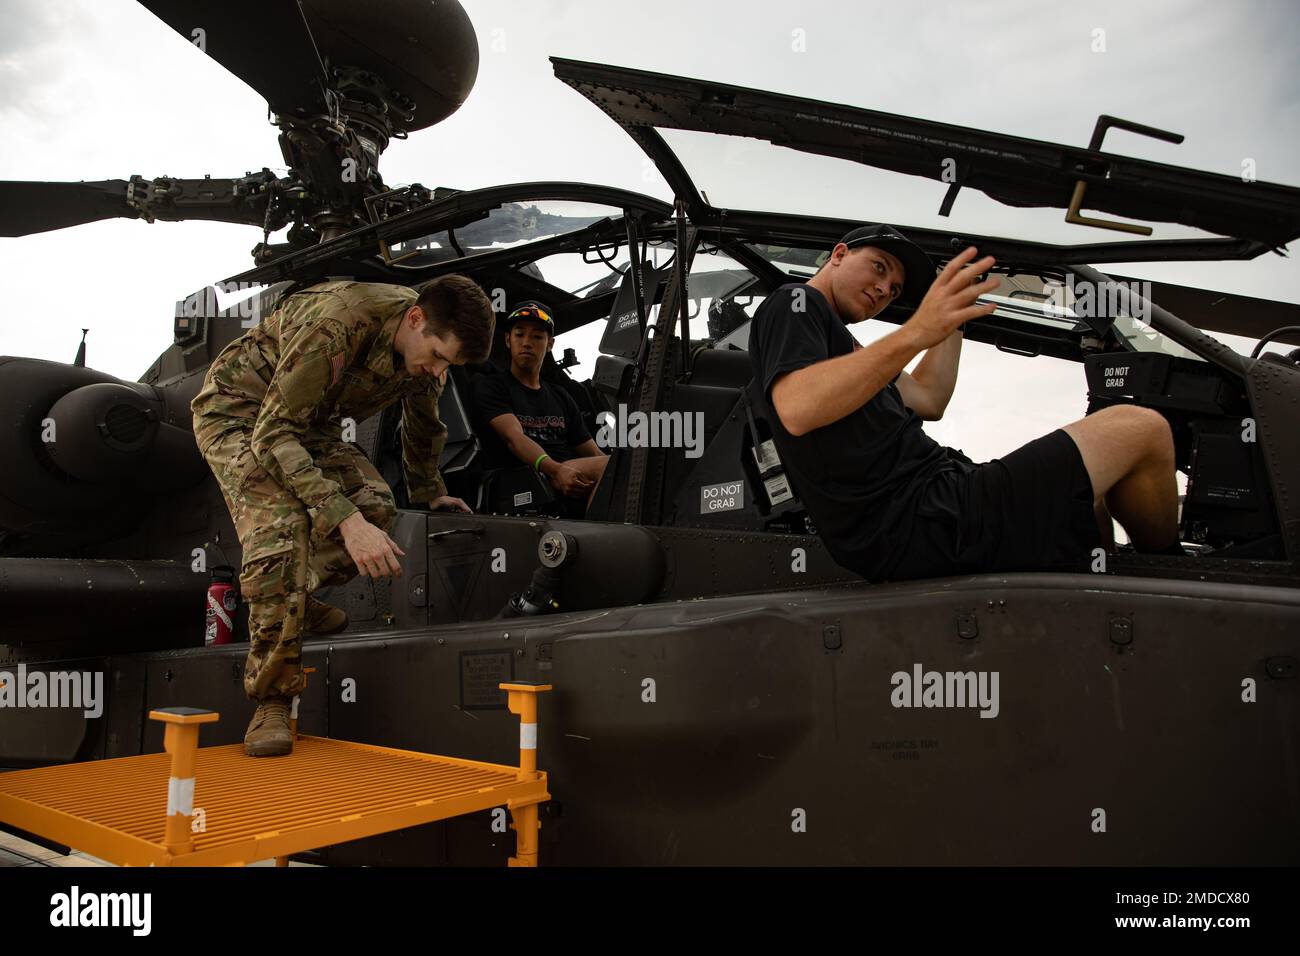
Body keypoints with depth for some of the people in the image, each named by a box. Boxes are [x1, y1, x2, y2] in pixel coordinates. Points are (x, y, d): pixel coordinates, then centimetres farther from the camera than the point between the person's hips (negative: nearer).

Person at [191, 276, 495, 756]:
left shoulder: (428, 342, -12)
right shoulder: (338, 325, -37)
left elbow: (423, 425, 10)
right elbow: (273, 432, -37)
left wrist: (429, 493, 22)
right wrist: (345, 520, -44)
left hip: (310, 421, 7)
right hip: (238, 410, -7)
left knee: (374, 505, -16)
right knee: (281, 526, -28)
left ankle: (291, 598, 10)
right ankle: (271, 701, -20)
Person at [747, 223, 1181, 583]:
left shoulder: (832, 338, 29)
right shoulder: (794, 302, -2)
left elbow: (926, 401, 25)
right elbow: (797, 410, -23)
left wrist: (957, 313, 26)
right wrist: (917, 331, -28)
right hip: (923, 523, -11)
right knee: (1142, 429, -3)